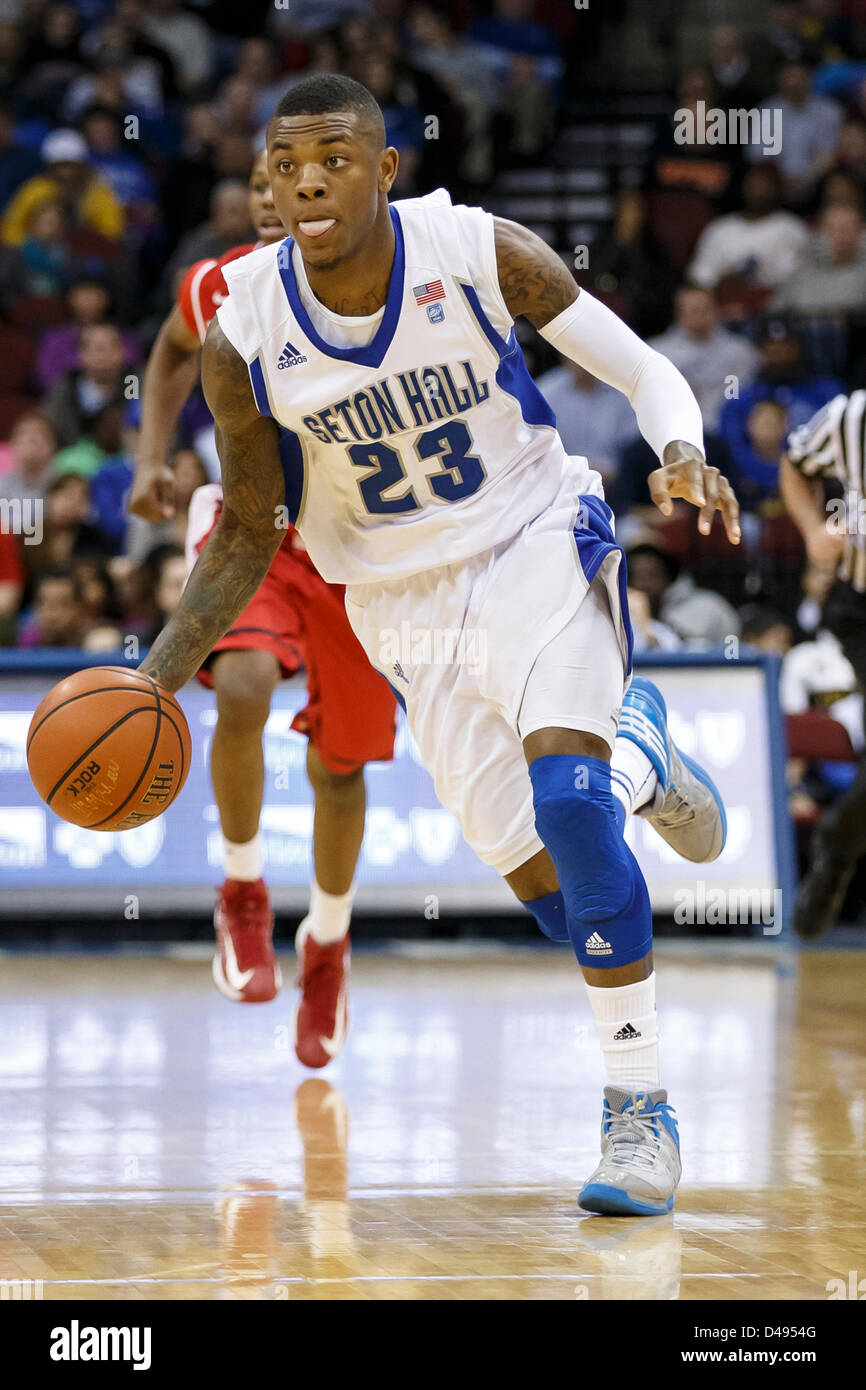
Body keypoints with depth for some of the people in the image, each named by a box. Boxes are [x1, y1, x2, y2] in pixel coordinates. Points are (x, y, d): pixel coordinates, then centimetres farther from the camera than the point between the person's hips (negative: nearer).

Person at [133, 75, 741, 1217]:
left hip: (539, 545, -2)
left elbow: (643, 368, -8)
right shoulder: (244, 339, -14)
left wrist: (682, 458, -31)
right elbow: (247, 538, -2)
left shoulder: (480, 251, -19)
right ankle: (636, 753, 38)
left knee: (568, 798, -26)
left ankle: (641, 1109, -15)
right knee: (548, 887, 1)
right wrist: (156, 678, -15)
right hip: (408, 603, 2)